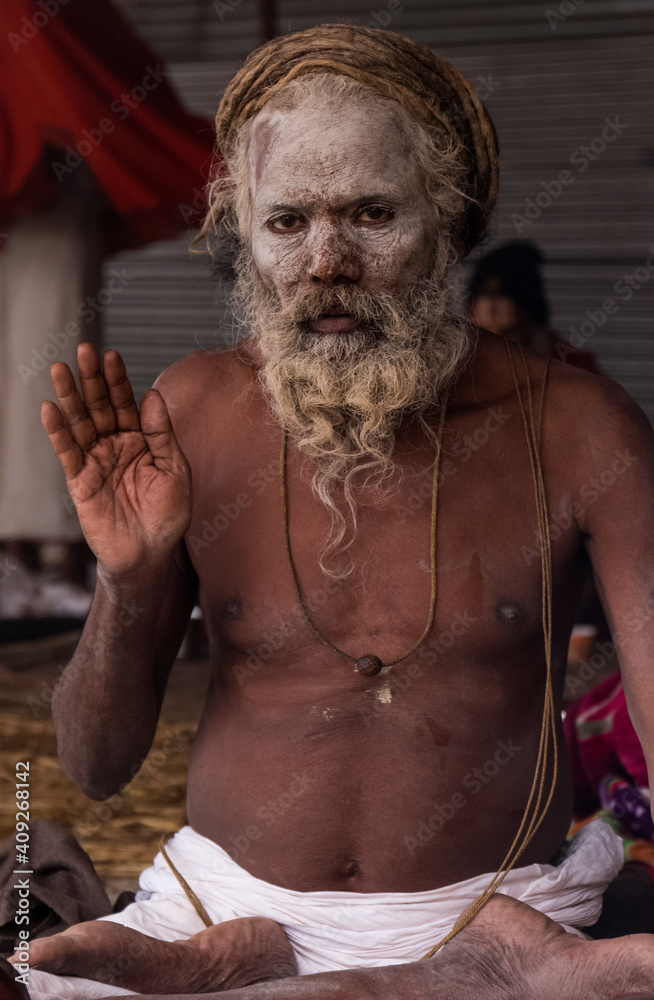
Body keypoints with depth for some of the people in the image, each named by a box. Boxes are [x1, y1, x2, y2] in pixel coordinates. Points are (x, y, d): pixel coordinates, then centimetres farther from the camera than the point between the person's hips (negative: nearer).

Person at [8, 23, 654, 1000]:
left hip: (490, 911, 0)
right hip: (221, 902, 1)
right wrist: (129, 580, -15)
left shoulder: (575, 431, -6)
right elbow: (96, 765, 5)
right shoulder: (188, 416, 0)